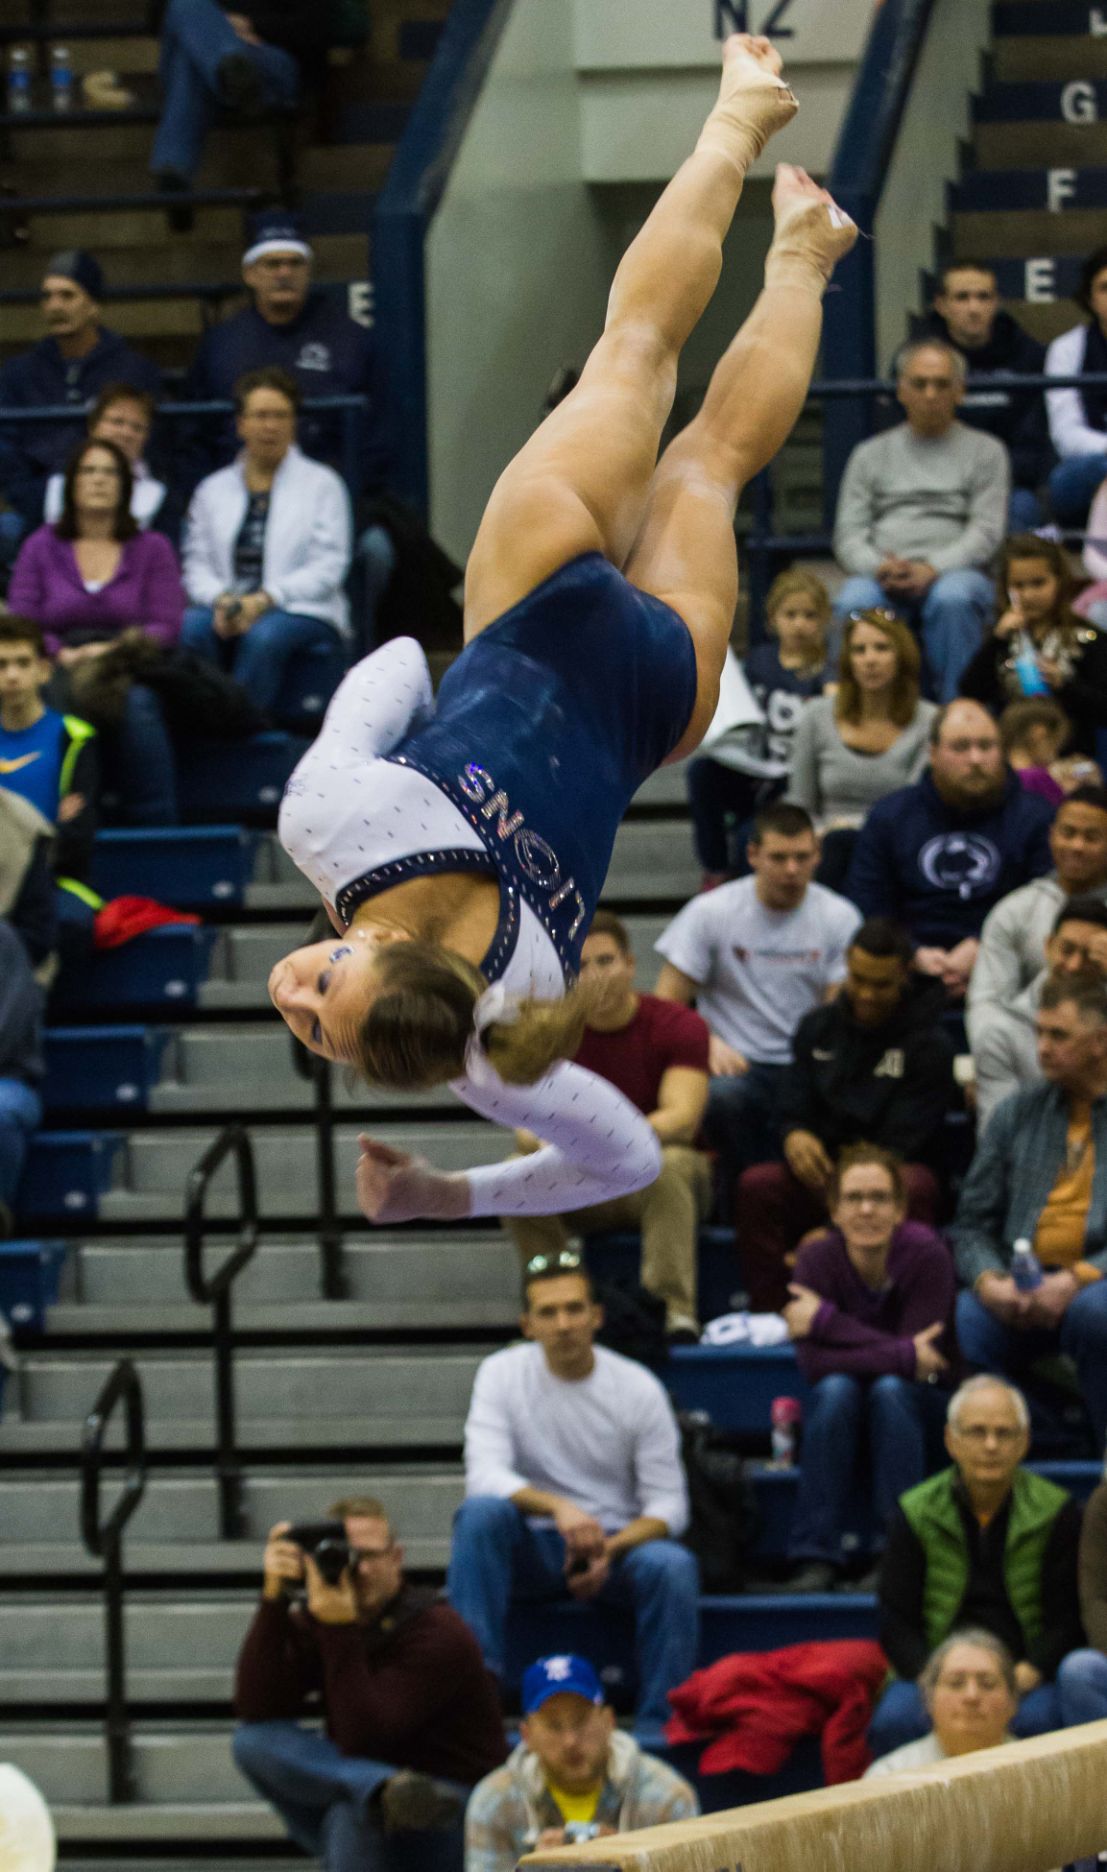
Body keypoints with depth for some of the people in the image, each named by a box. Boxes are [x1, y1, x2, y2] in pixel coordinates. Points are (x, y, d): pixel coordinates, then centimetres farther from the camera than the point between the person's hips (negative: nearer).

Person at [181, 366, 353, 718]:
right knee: (190, 627, -31)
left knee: (264, 636, -37)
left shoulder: (321, 484, 9)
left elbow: (328, 567, -2)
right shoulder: (214, 489, 19)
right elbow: (196, 564, 12)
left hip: (302, 612, -3)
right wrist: (222, 600, -12)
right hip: (227, 610, 3)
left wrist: (264, 600, -15)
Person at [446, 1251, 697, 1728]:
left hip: (619, 1544, 0)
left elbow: (668, 1503, -3)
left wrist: (609, 1550, -23)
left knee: (673, 1567, -32)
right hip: (532, 1551, 0)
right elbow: (484, 1476, -17)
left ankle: (661, 1723, -26)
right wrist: (558, 1508, -35)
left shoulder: (637, 1388, -3)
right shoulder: (501, 1375, -3)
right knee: (480, 1512, -31)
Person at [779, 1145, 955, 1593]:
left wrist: (827, 1321, -26)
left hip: (911, 1408, -1)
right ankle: (816, 1558, -32)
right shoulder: (816, 1258, -17)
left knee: (890, 1389, -33)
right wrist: (902, 1357, -34)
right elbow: (813, 1363, -25)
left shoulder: (927, 1255, -21)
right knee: (836, 1388, -31)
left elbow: (924, 1356, -25)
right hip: (839, 1413, 1)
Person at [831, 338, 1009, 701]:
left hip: (955, 572, -1)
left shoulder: (985, 451, 16)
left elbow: (987, 533, 3)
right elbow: (848, 535, 13)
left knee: (952, 598, -38)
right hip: (880, 575, 1)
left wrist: (932, 569, -15)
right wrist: (880, 567, -11)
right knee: (853, 603, -35)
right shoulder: (870, 454, 22)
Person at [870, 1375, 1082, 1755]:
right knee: (893, 1720, -32)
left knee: (1036, 1719, -35)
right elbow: (896, 1622, 5)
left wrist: (1024, 1677, -17)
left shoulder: (1056, 1512, 4)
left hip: (1024, 1674, -1)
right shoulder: (914, 1513, 7)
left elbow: (1066, 1620, 2)